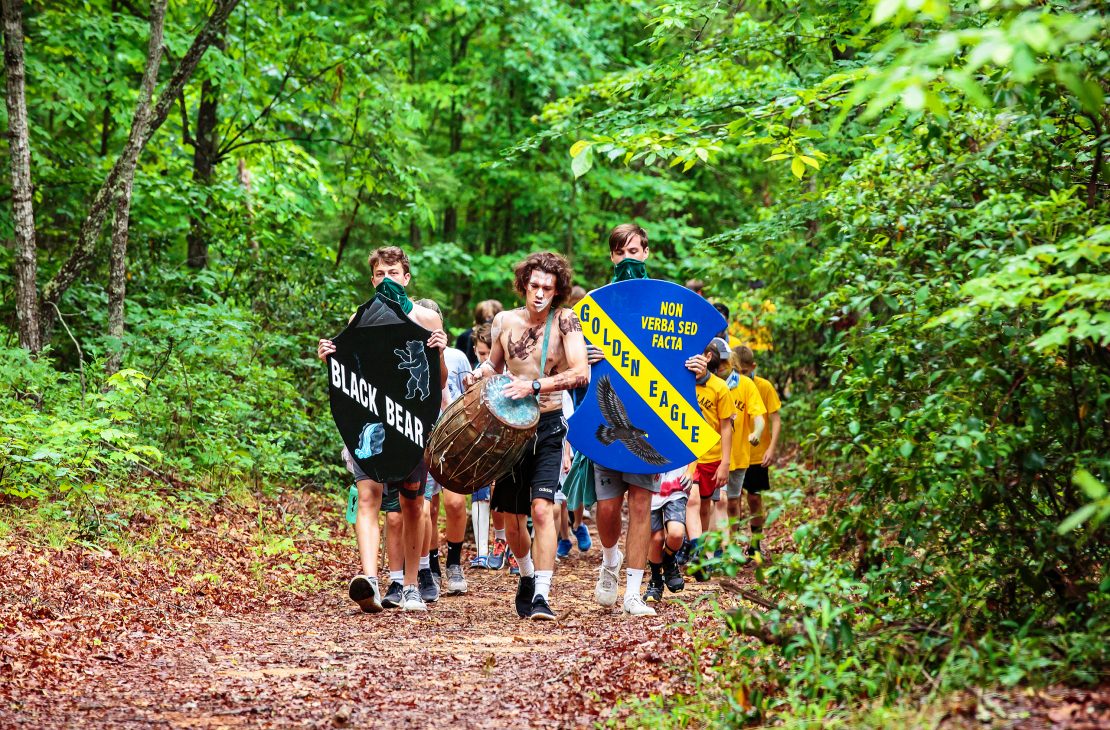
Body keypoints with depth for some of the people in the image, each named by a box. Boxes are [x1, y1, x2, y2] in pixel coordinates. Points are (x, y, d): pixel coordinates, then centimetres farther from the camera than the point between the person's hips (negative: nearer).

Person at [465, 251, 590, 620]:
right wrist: (481, 372, -3)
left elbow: (581, 373, -20)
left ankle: (541, 596, -18)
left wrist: (534, 386, -28)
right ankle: (527, 576, 38)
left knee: (542, 507, -19)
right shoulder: (505, 321, 1)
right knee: (511, 516, 10)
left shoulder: (565, 321, -9)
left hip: (547, 426, -4)